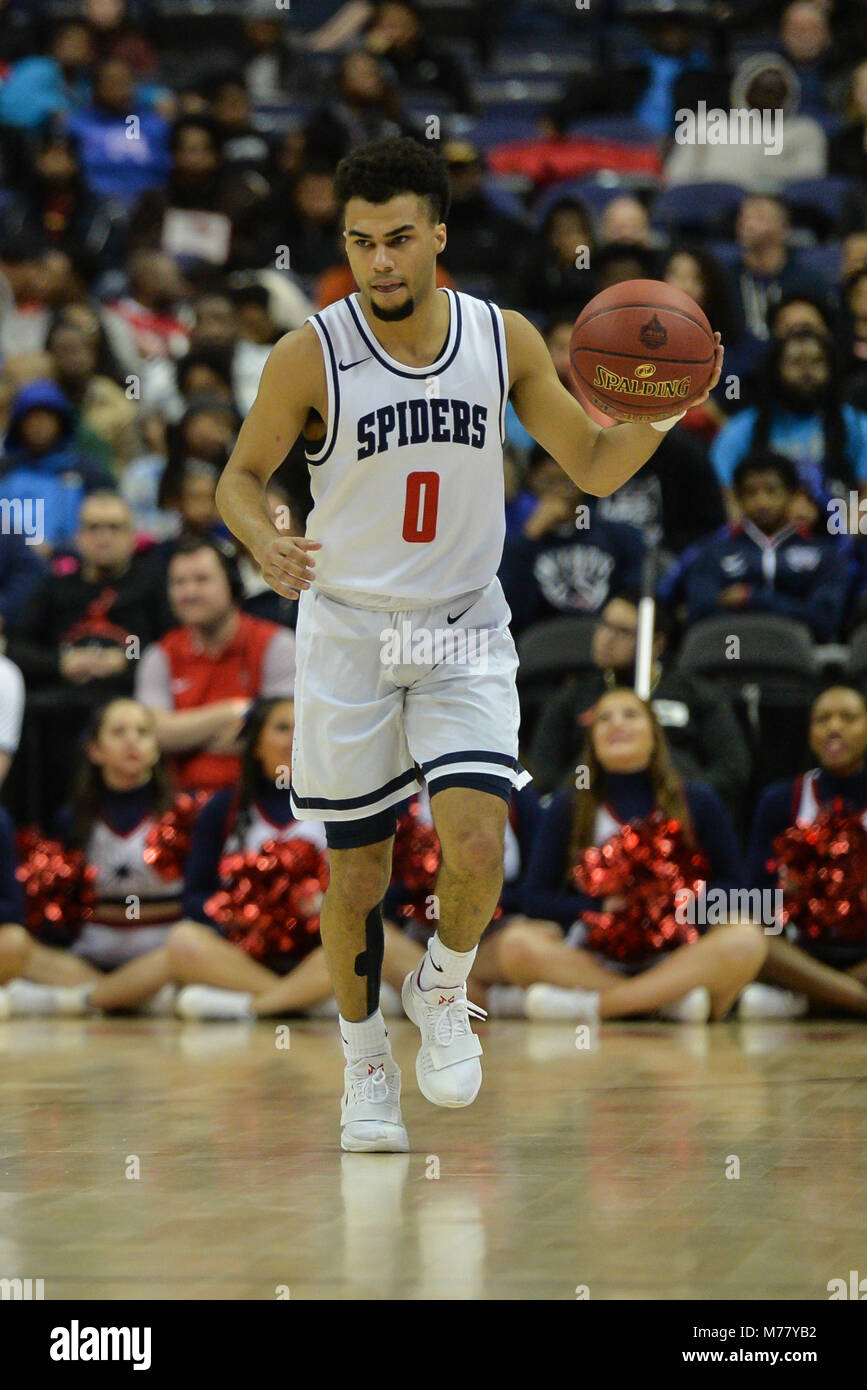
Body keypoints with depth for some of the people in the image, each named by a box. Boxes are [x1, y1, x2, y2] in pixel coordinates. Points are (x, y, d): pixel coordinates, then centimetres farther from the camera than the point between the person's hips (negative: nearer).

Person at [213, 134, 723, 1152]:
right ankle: (364, 1060, 27)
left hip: (465, 637, 1)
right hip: (348, 638, -1)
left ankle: (443, 989, 14)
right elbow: (241, 475, 1)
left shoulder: (504, 340, -4)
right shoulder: (310, 356, -11)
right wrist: (265, 543, -21)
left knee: (475, 847, -17)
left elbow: (594, 467, 5)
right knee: (358, 872, 5)